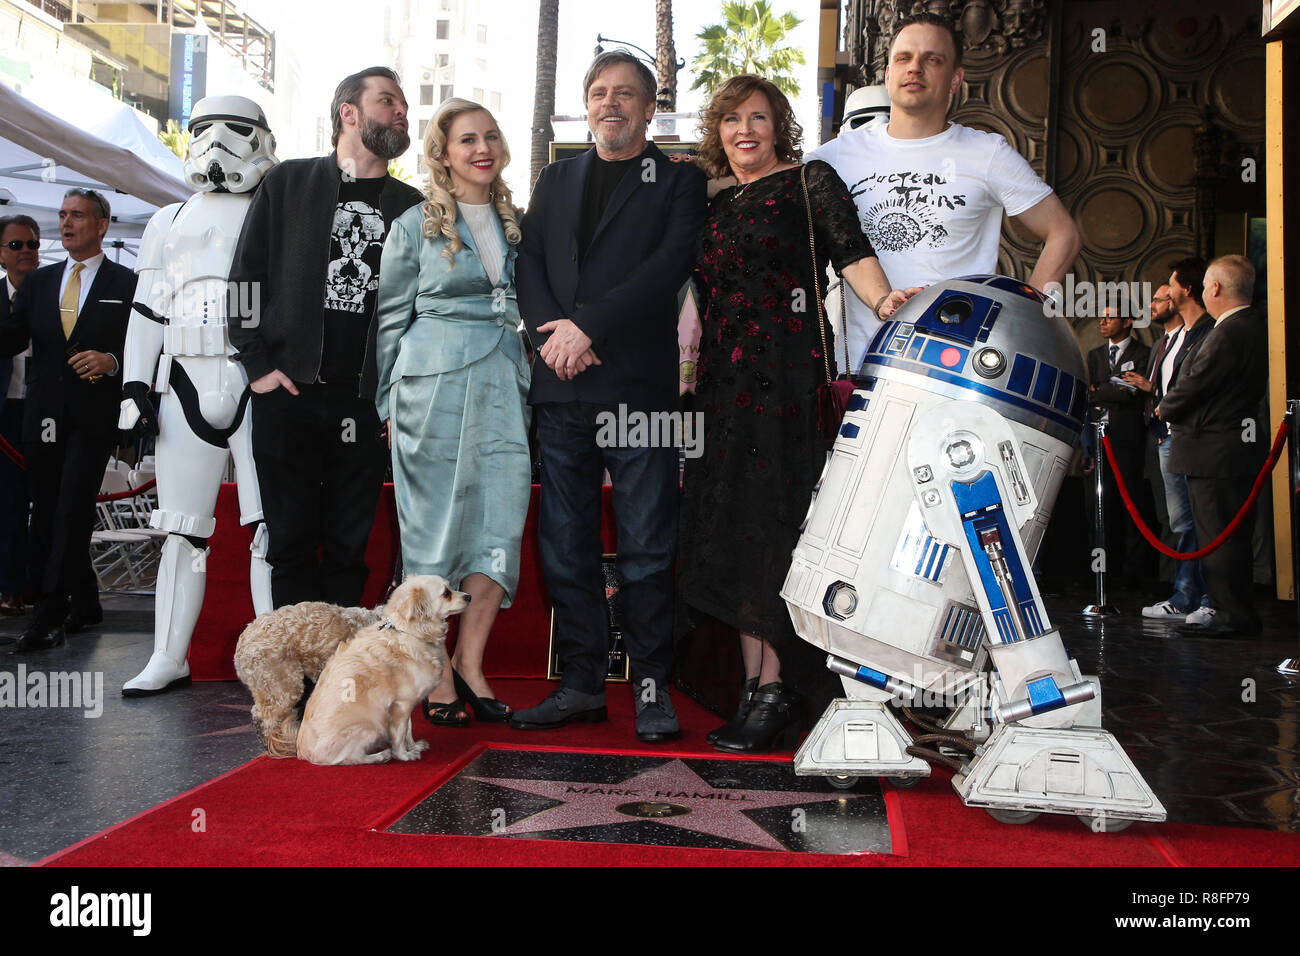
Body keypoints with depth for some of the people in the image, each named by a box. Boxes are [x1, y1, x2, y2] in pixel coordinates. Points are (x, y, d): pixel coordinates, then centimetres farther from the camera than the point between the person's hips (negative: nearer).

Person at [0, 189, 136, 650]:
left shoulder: (126, 284, 4)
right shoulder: (38, 282, 16)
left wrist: (111, 361, -17)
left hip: (94, 415, -5)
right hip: (43, 417, 5)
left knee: (72, 512, -12)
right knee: (46, 517, 8)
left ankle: (49, 616, -9)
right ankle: (85, 605, 22)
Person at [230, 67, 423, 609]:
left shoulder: (410, 207, 11)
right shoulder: (288, 183, 8)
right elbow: (246, 277, 6)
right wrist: (258, 364, -2)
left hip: (365, 403, 1)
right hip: (288, 395, -1)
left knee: (348, 548, 5)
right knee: (290, 543, 3)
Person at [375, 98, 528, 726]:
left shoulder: (513, 221, 17)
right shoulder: (415, 225, 4)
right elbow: (392, 318, 5)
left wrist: (525, 387, 14)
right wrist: (393, 404, 3)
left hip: (503, 383, 4)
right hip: (435, 383, -4)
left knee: (503, 514, -6)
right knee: (435, 521, -2)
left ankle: (469, 661, 3)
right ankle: (434, 674, 5)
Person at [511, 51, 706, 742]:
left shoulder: (678, 181, 8)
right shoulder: (555, 181, 22)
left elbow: (669, 265, -7)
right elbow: (529, 267, 12)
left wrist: (588, 326, -15)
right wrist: (554, 333, -7)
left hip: (639, 383, -4)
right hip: (562, 385, 4)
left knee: (647, 547, -2)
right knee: (565, 543, 6)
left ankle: (652, 685, 8)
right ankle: (580, 684, 15)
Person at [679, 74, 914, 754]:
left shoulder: (810, 181, 5)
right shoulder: (716, 206, 21)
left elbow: (850, 252, -9)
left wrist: (885, 301, -28)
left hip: (786, 373, -6)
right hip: (724, 380, 7)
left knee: (772, 522, -9)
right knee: (730, 526, 4)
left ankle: (776, 689, -2)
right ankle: (754, 682, 11)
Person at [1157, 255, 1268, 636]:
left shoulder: (1228, 334, -21)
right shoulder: (1254, 326, 12)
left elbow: (1193, 386, -18)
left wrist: (1165, 408, 2)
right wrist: (1174, 407, 10)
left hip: (1216, 450, -10)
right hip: (1236, 443, 10)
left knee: (1219, 533, -2)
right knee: (1225, 533, 16)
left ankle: (1233, 613, 5)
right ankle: (1227, 605, 25)